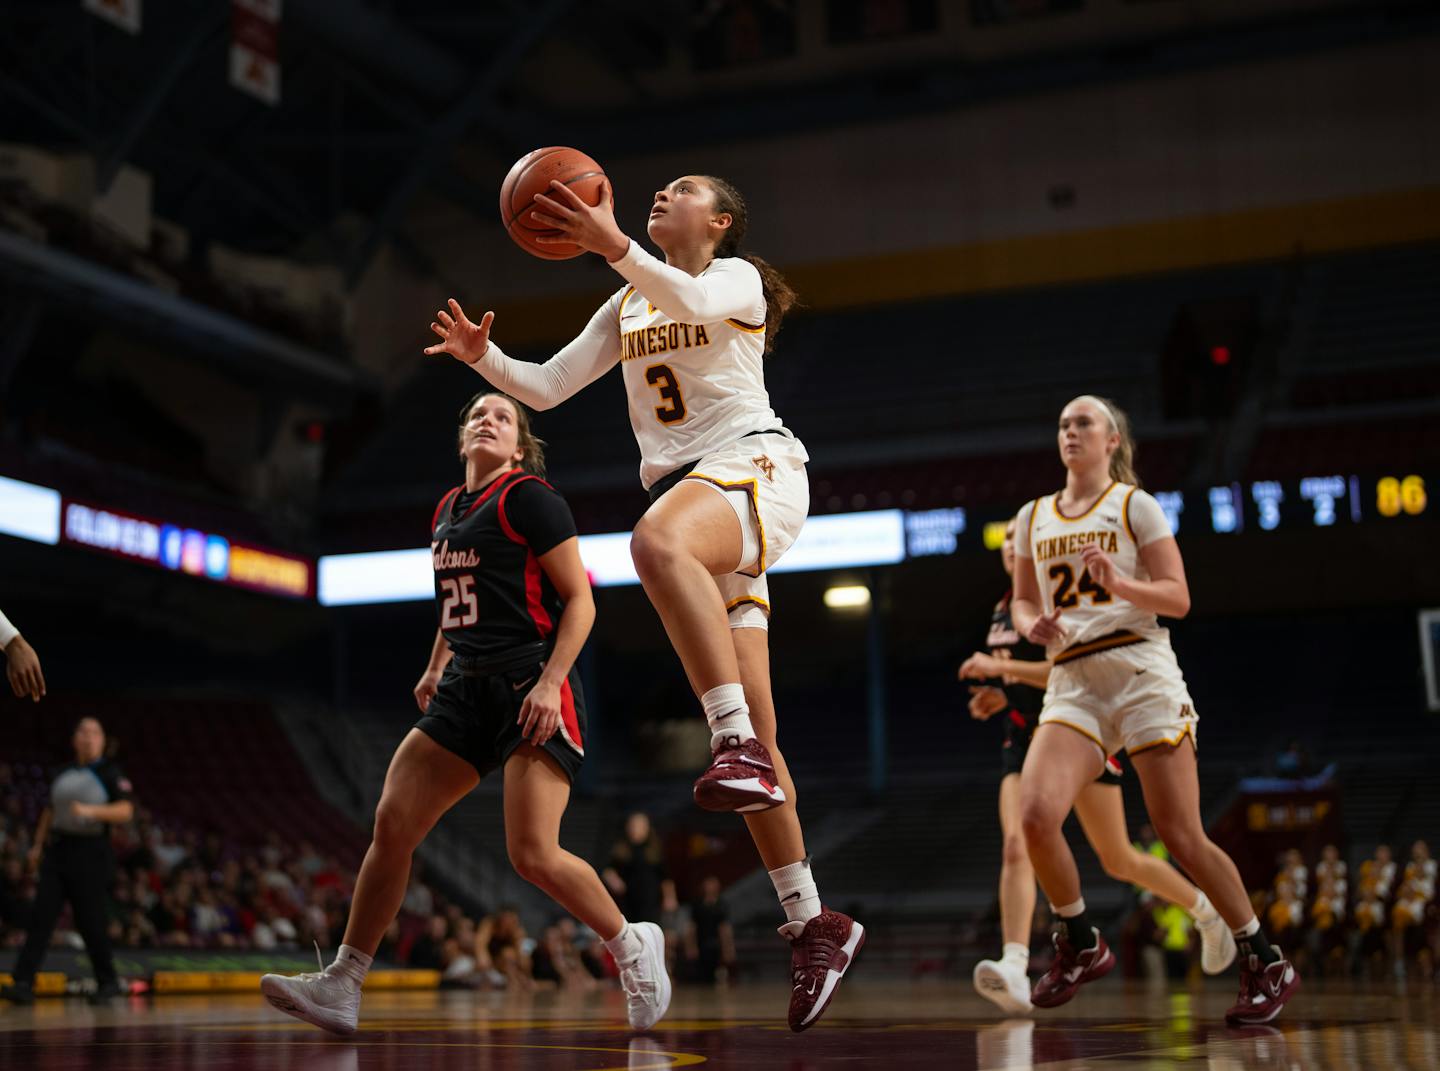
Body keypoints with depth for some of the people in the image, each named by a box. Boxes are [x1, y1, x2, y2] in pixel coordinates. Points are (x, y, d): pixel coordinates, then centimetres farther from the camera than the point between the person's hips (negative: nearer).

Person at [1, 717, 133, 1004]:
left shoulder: (110, 773, -2)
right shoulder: (64, 773, 13)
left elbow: (126, 810, -13)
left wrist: (91, 811, -25)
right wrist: (38, 845, 17)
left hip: (90, 852, -5)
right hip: (57, 850, 5)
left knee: (90, 921, -1)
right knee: (41, 916, -5)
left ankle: (108, 981, 17)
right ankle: (23, 983, -8)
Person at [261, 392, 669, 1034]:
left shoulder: (529, 498, -5)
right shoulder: (446, 511, 18)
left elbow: (579, 600, -9)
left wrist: (551, 682, -19)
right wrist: (436, 667, 24)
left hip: (533, 690, -7)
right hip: (466, 691, 7)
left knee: (533, 855, -14)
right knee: (391, 823, -3)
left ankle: (633, 946, 11)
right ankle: (341, 987, 2)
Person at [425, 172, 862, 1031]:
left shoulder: (737, 277, 4)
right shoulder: (625, 307, 24)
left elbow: (695, 303, -21)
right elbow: (547, 387, 18)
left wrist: (614, 247, -35)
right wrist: (484, 357, -1)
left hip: (754, 467, -6)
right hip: (685, 490, 6)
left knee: (659, 541, -43)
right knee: (755, 743, -1)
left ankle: (741, 746, -49)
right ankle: (814, 925, 2)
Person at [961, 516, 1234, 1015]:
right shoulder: (1003, 608, 13)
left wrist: (1001, 666, -25)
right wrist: (996, 697, 6)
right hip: (1024, 740, 6)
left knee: (1119, 860, 5)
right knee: (1016, 847, -18)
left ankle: (1204, 909, 31)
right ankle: (1015, 972, -30)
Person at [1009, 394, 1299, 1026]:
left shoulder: (1134, 504, 4)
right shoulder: (1032, 518, 16)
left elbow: (1178, 599, -1)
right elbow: (1022, 601, 22)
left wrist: (1119, 583, -19)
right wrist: (1032, 625, -1)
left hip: (1141, 671, -3)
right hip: (1072, 683, 4)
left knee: (1181, 837, -5)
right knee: (1036, 815, -19)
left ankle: (1266, 964, 13)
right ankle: (1081, 947, 5)